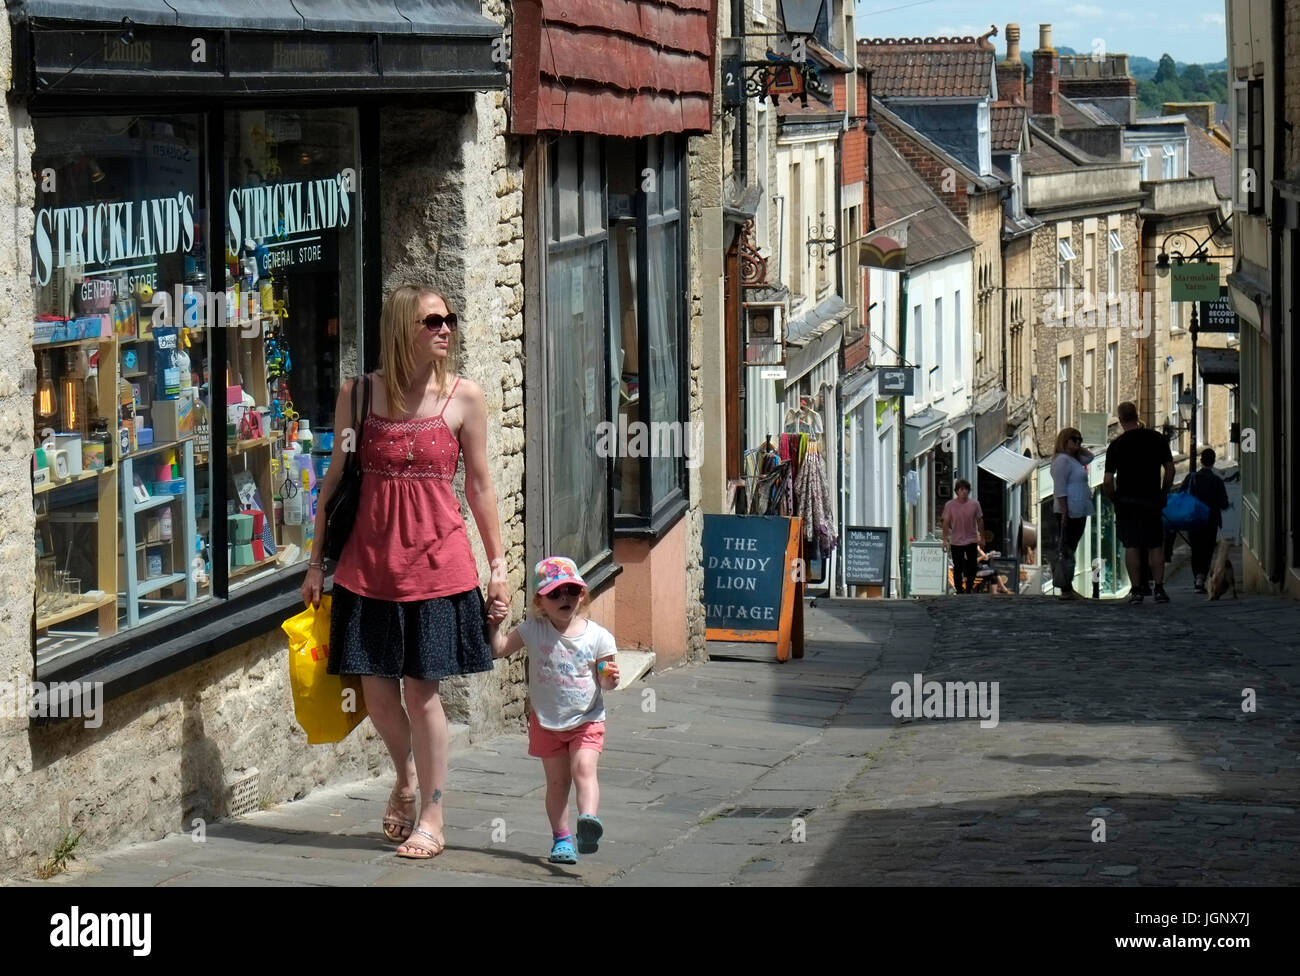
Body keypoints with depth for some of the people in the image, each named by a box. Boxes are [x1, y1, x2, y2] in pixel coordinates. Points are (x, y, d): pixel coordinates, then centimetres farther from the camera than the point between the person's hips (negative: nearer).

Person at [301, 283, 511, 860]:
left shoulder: (463, 398, -1)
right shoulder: (359, 394, 1)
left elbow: (480, 486, 5)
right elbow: (337, 478, 8)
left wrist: (498, 566, 4)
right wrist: (317, 562, 9)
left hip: (437, 562, -2)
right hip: (369, 561, 2)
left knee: (421, 690, -1)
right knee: (376, 688, 6)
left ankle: (432, 820, 12)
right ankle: (405, 778, 36)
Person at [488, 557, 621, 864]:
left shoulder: (597, 636, -6)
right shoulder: (533, 632, -4)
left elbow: (605, 682, 1)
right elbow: (498, 650, 0)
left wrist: (610, 678, -20)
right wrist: (495, 623, -12)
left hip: (586, 721, -2)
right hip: (547, 723, 2)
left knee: (584, 769, -21)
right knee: (557, 781, 6)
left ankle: (589, 819, -36)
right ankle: (561, 838, 14)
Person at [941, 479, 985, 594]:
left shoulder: (974, 504, -2)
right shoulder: (950, 505, -5)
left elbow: (980, 521, 6)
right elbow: (946, 523, -1)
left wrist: (982, 537, 7)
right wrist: (945, 539, -5)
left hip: (971, 541, 1)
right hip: (956, 542, -1)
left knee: (971, 568, 3)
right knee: (957, 569, 4)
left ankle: (969, 589, 22)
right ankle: (959, 592, 14)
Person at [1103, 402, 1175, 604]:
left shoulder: (1116, 445, -5)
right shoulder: (1157, 438, 0)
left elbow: (1108, 481, -7)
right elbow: (1170, 469, 3)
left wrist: (1113, 499, 9)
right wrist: (1163, 494, 13)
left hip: (1127, 502, -2)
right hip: (1152, 501, 2)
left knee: (1131, 546, 3)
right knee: (1155, 546, 8)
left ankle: (1136, 590, 0)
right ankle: (1158, 588, 1)